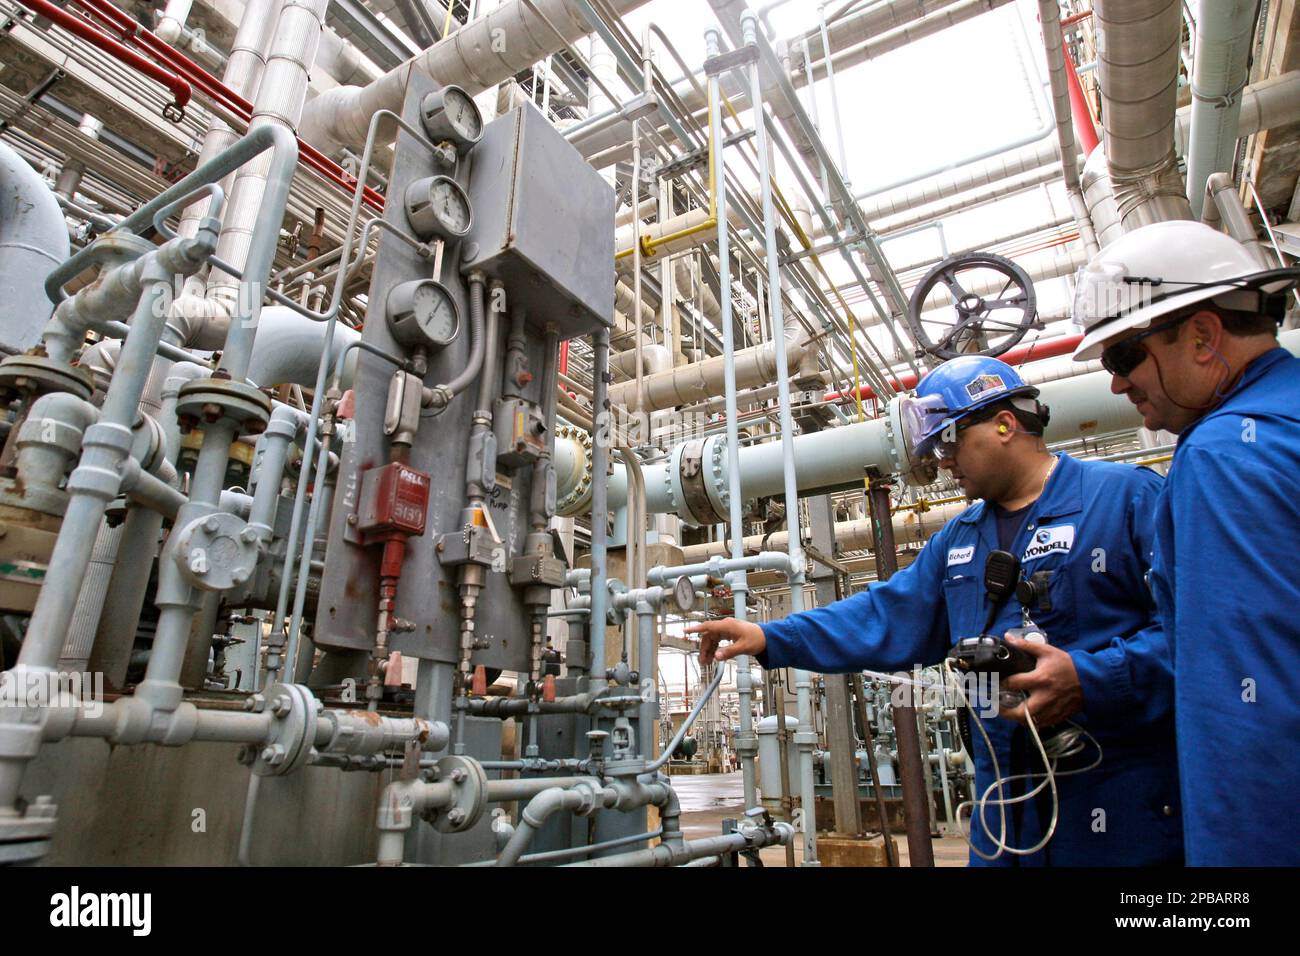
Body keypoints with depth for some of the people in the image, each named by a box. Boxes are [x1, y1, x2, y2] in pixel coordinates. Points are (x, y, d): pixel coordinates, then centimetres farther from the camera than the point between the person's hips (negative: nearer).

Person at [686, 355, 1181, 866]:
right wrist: (771, 640, 2)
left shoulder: (1128, 495, -7)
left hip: (1124, 804, -5)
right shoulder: (959, 539, 12)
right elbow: (887, 617, 10)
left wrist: (1091, 679, -25)